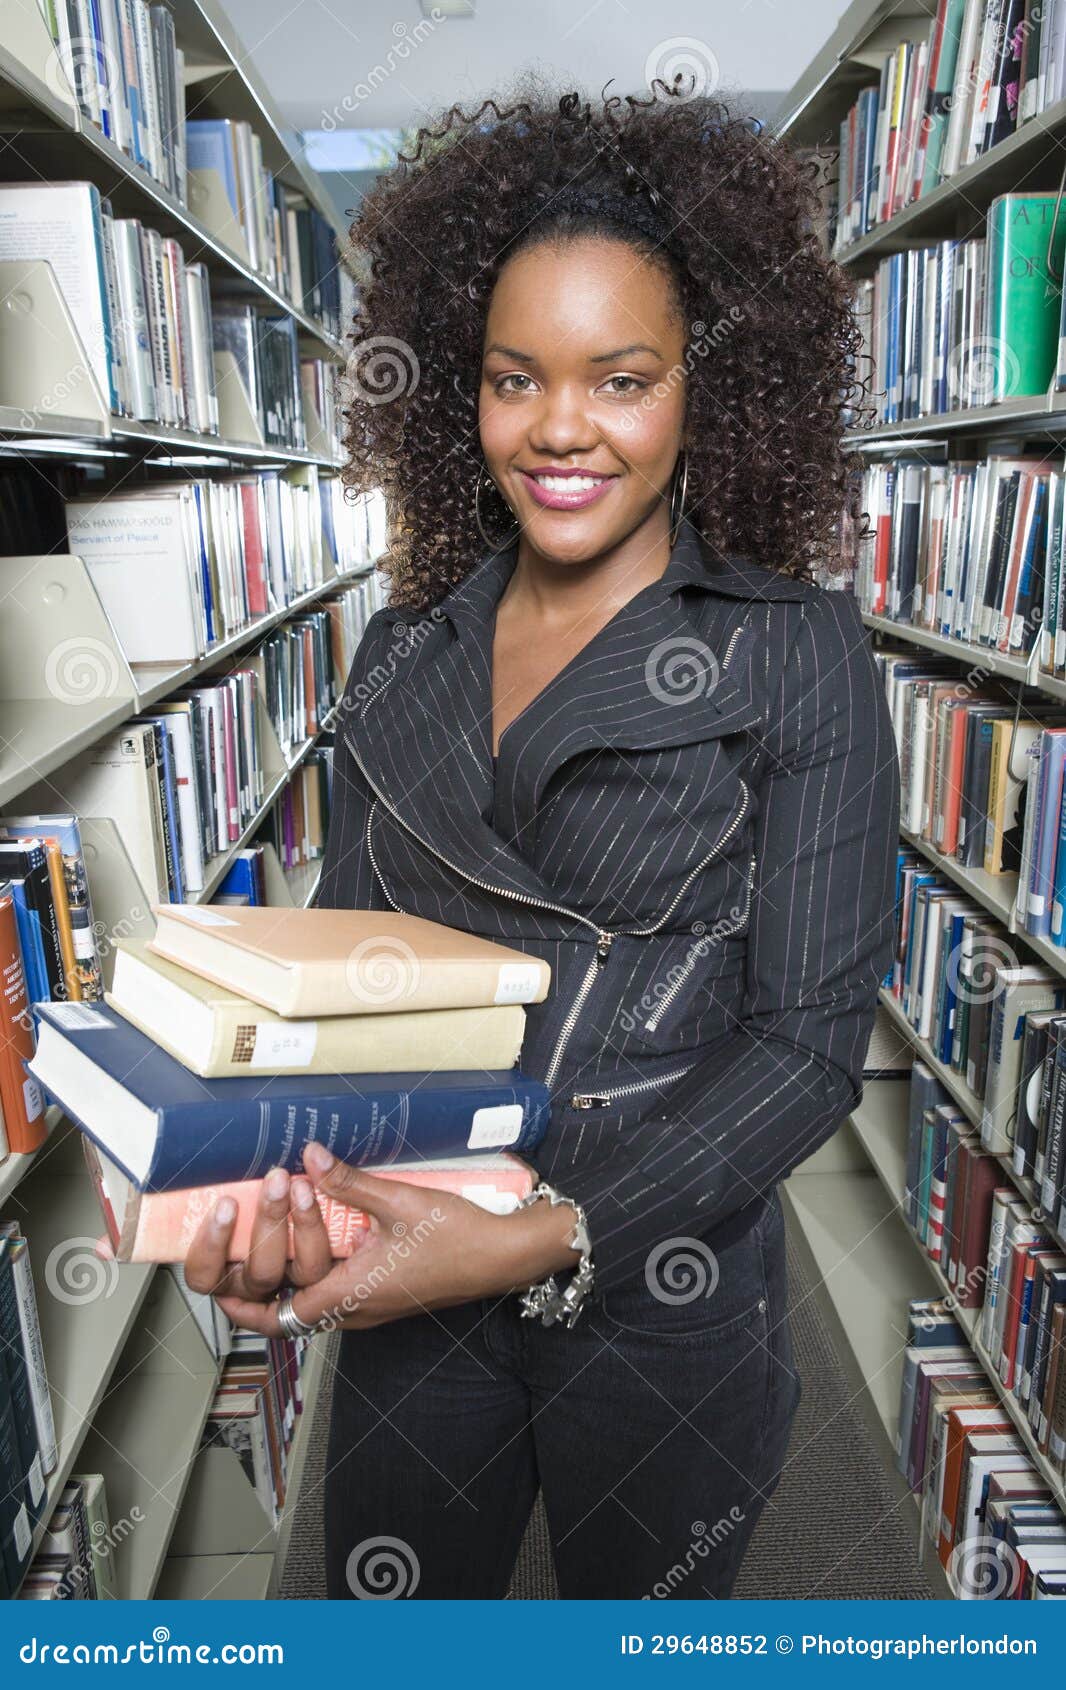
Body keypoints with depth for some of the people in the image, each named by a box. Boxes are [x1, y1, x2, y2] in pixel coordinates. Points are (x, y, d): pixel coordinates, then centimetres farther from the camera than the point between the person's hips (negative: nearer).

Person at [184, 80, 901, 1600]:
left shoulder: (799, 656, -11)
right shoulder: (407, 648, 2)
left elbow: (809, 1042, -13)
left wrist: (539, 1239, -23)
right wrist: (254, 1170, -13)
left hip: (663, 1310, -2)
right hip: (409, 1293, 3)